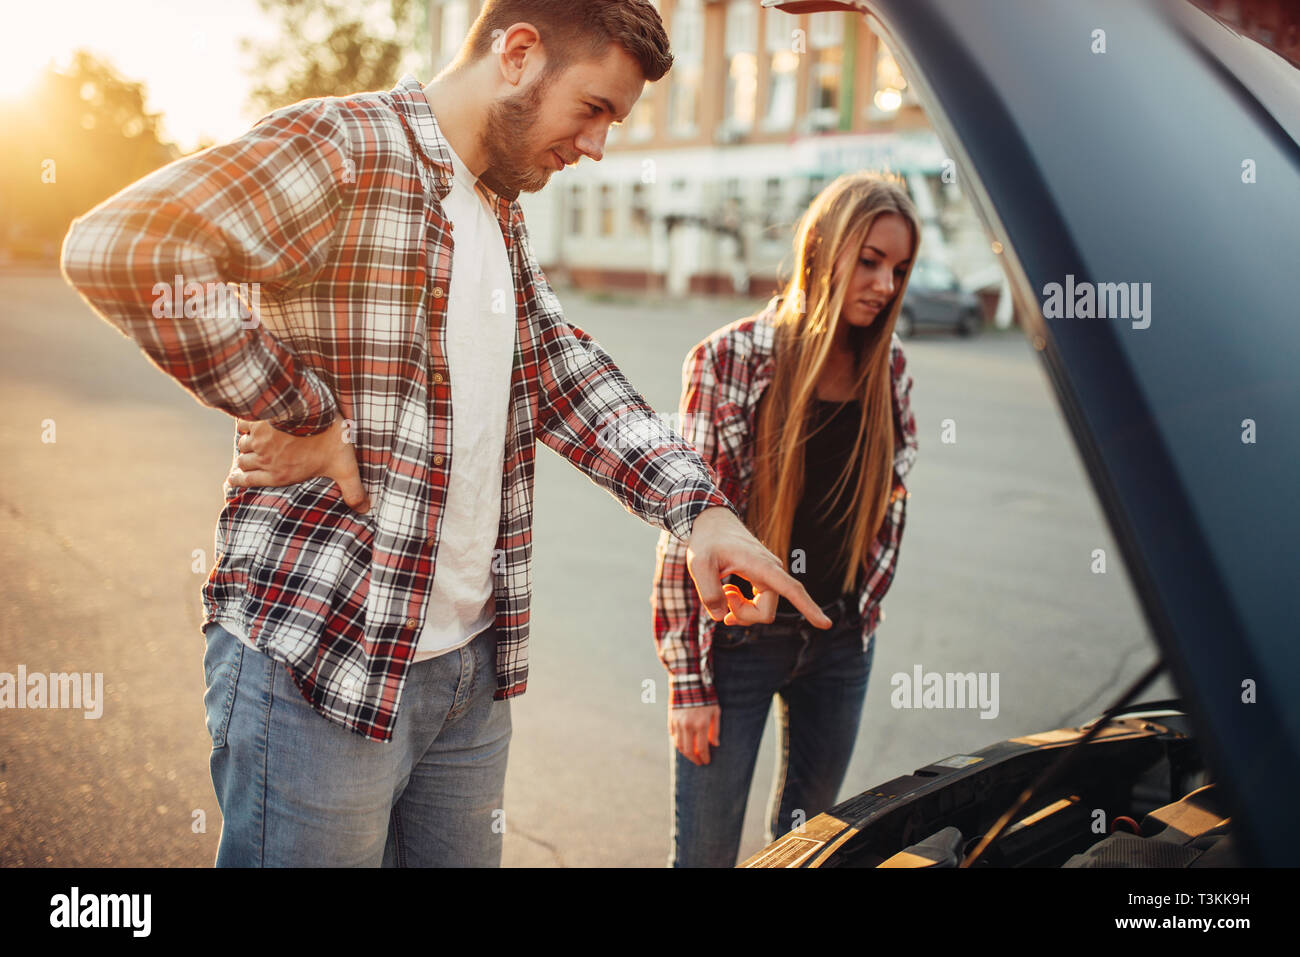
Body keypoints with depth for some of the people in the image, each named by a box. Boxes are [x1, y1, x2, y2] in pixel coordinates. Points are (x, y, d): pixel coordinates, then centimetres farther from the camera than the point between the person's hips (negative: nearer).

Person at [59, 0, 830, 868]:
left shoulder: (503, 217, 15)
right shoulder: (345, 148, -13)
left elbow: (567, 375, 9)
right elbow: (117, 249, -25)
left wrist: (700, 509, -5)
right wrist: (304, 416, -20)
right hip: (317, 666, -8)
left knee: (464, 853, 19)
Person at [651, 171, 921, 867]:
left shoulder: (889, 368, 2)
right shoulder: (729, 359, -12)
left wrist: (860, 614, 3)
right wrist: (688, 679, -13)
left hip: (841, 649, 5)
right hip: (740, 643, -4)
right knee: (705, 850, 7)